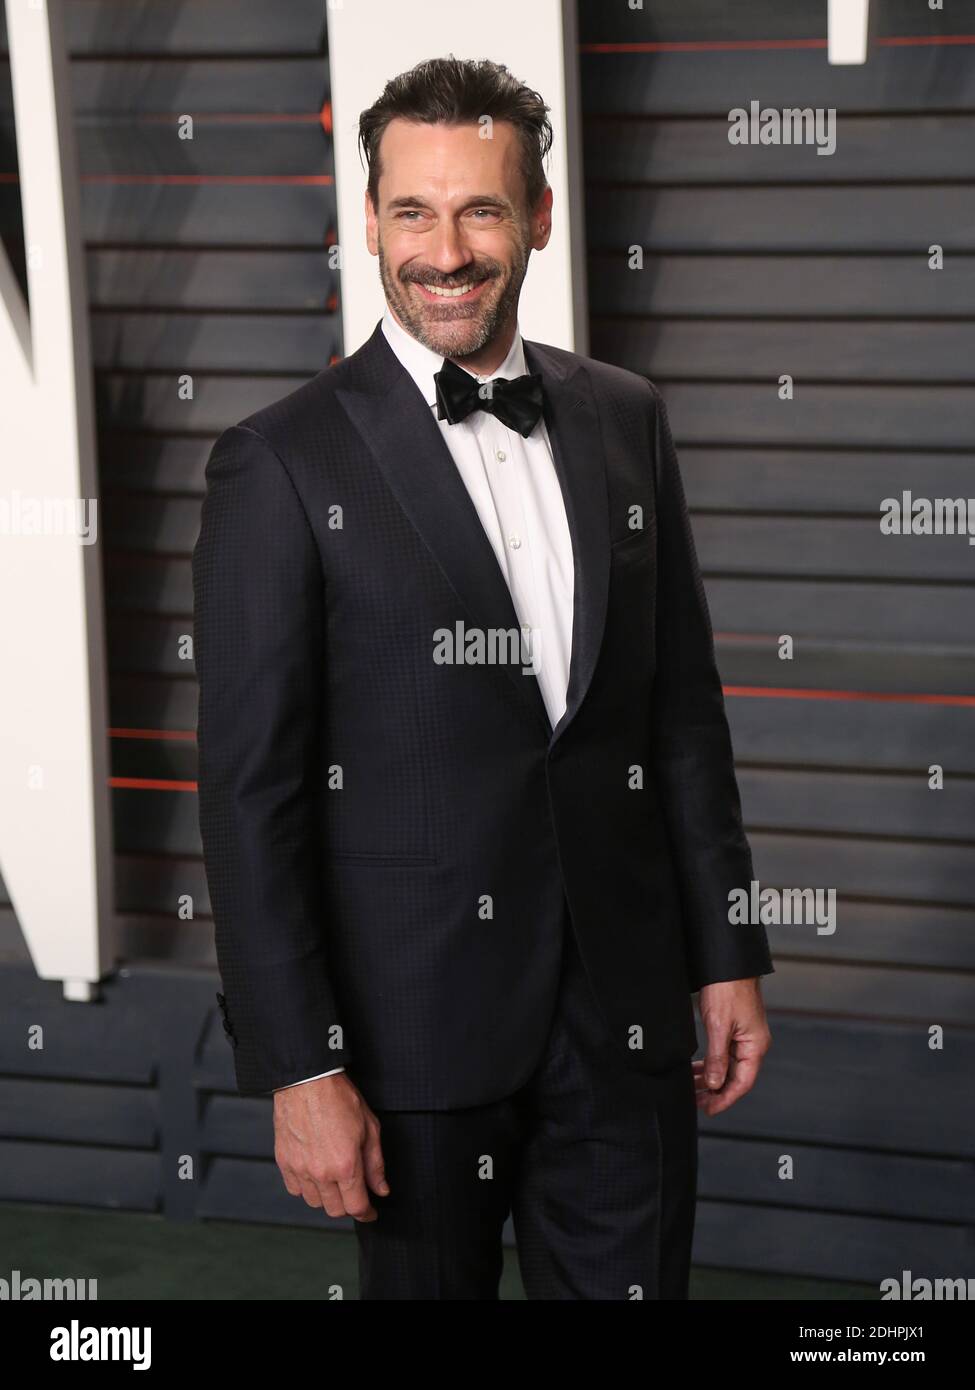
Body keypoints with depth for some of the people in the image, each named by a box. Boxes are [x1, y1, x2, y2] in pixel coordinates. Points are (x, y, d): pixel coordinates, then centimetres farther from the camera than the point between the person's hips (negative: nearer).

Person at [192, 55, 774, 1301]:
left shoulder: (624, 422, 6)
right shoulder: (282, 464, -9)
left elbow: (683, 706, 12)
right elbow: (252, 790, -11)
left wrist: (728, 957, 10)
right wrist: (299, 1068, -14)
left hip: (623, 1009, 4)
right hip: (418, 1010, -3)